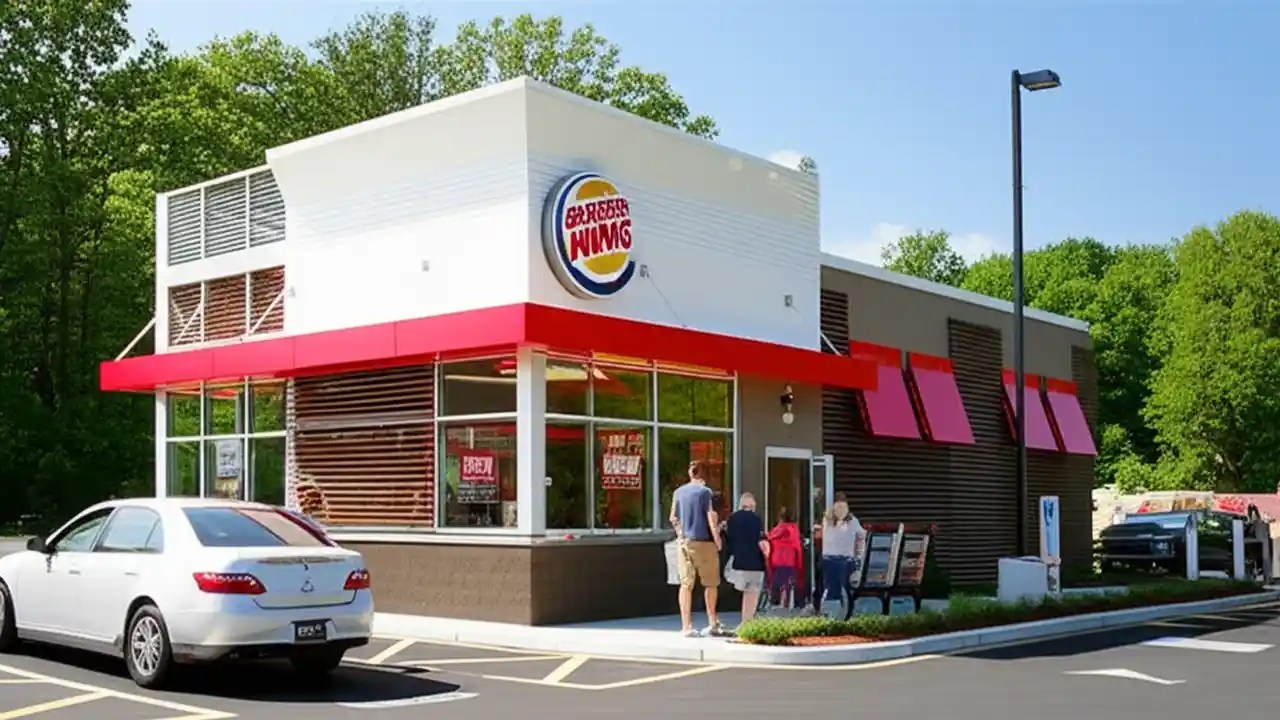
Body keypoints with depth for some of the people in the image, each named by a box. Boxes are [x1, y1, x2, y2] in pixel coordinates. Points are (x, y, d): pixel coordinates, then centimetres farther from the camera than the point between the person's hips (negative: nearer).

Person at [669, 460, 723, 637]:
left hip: (685, 542, 4)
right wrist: (717, 540, -1)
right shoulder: (705, 492, -8)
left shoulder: (678, 492, 7)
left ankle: (686, 626, 1)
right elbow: (712, 518, -11)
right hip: (704, 542, -4)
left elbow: (673, 518, 12)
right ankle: (712, 622, 20)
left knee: (686, 584, 4)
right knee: (710, 584, 12)